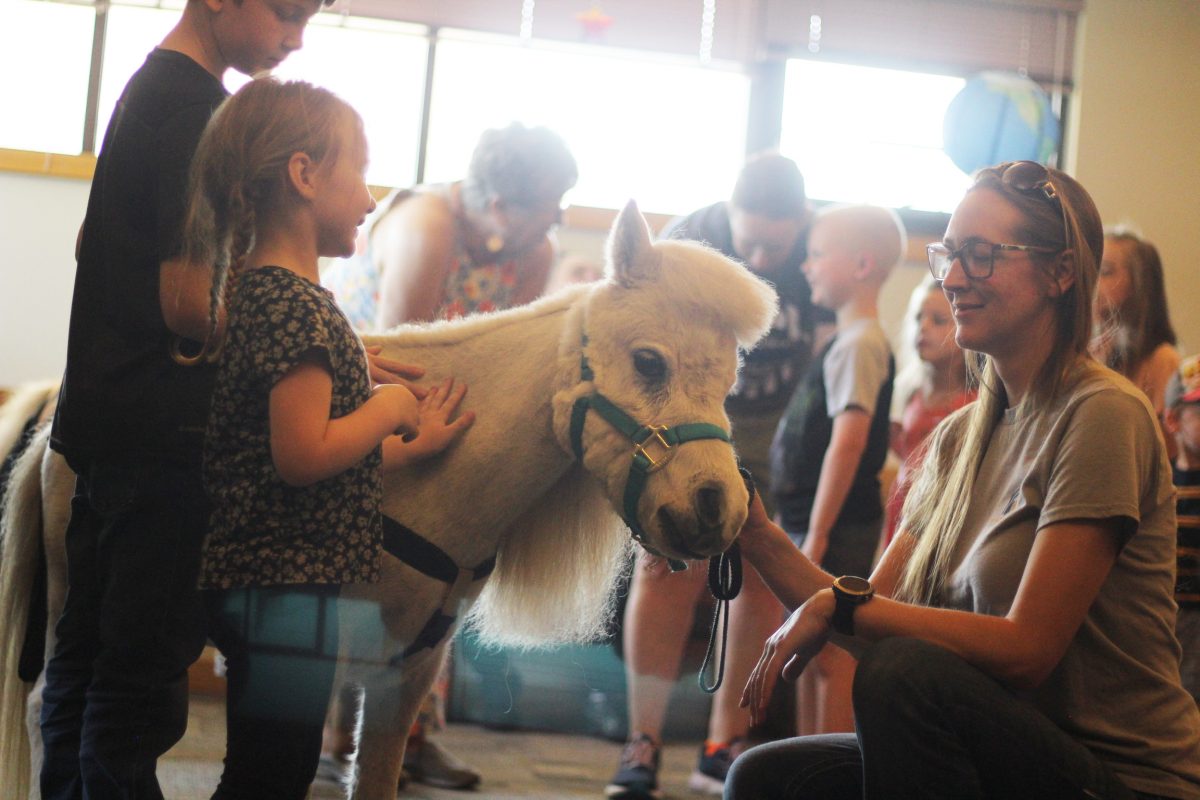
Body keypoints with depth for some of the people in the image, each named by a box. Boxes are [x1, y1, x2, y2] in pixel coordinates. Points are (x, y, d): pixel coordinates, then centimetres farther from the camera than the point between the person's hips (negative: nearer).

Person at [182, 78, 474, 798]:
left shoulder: (256, 290, 14)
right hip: (287, 586, -10)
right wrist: (387, 409, -9)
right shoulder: (294, 302, -17)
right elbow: (303, 456, -24)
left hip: (258, 580, 10)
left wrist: (411, 446, 17)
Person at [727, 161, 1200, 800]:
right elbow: (873, 619, 7)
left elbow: (1026, 649, -18)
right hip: (1007, 748, 7)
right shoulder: (960, 437, 11)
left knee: (906, 671, -28)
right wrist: (755, 532, -7)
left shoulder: (1100, 417, -15)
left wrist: (841, 603, -16)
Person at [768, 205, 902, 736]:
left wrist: (818, 533, -23)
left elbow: (849, 439, -23)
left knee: (832, 653, -7)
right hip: (811, 523, 10)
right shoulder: (847, 340, 15)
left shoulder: (860, 345, -15)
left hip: (838, 529, -10)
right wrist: (796, 524, 22)